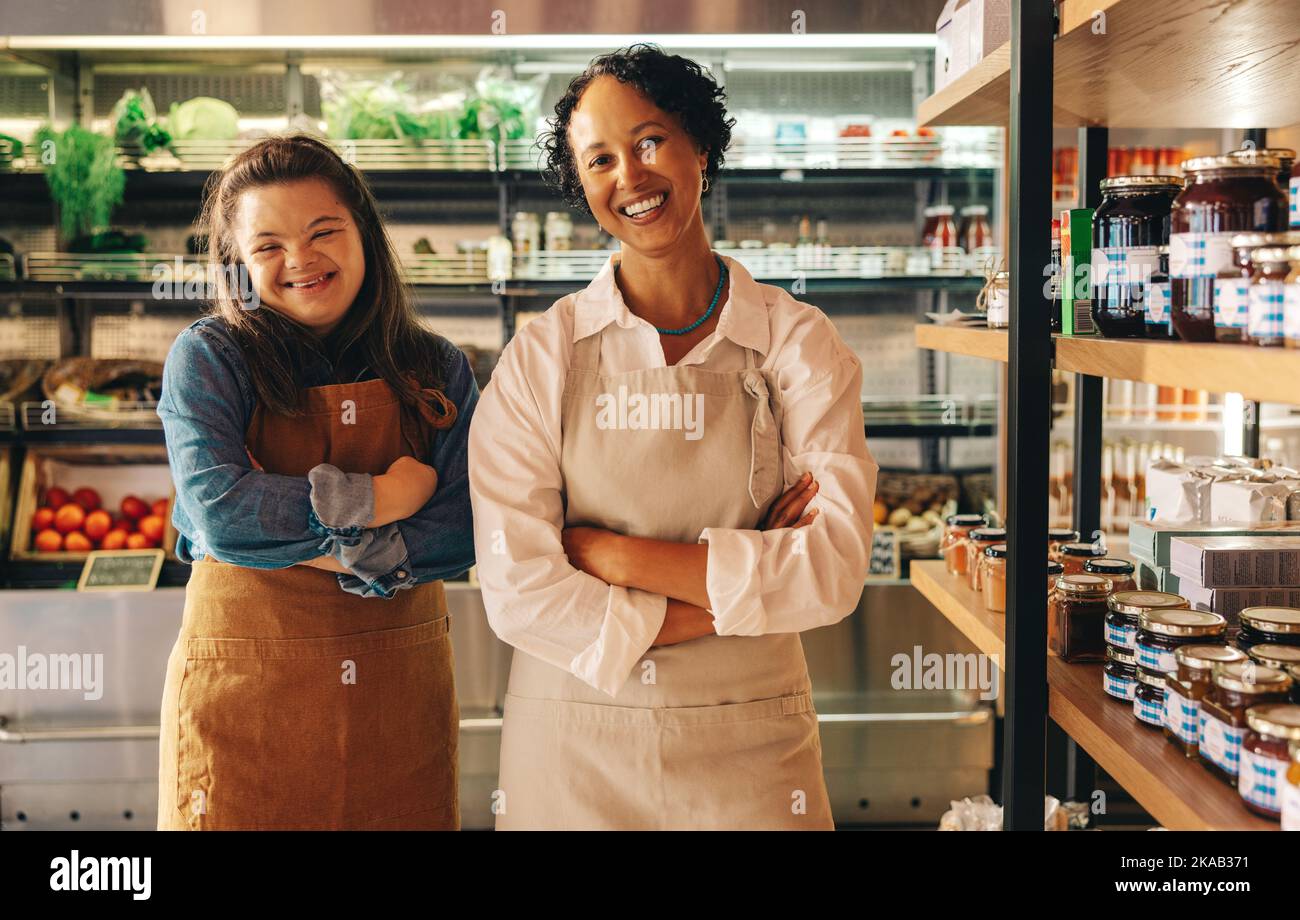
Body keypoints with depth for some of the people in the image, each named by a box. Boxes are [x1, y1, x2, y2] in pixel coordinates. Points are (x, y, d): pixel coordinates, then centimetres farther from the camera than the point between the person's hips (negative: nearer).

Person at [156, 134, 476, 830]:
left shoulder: (437, 370, 3)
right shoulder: (209, 358, -4)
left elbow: (463, 530, -6)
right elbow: (218, 511, -17)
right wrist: (377, 499, -11)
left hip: (402, 689, 3)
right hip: (247, 688, -2)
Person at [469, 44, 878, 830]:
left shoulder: (799, 343, -4)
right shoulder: (543, 356, -5)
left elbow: (832, 573, -13)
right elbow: (518, 591, -12)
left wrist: (608, 552, -15)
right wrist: (740, 591, -14)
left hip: (748, 758, 0)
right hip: (573, 753, 0)